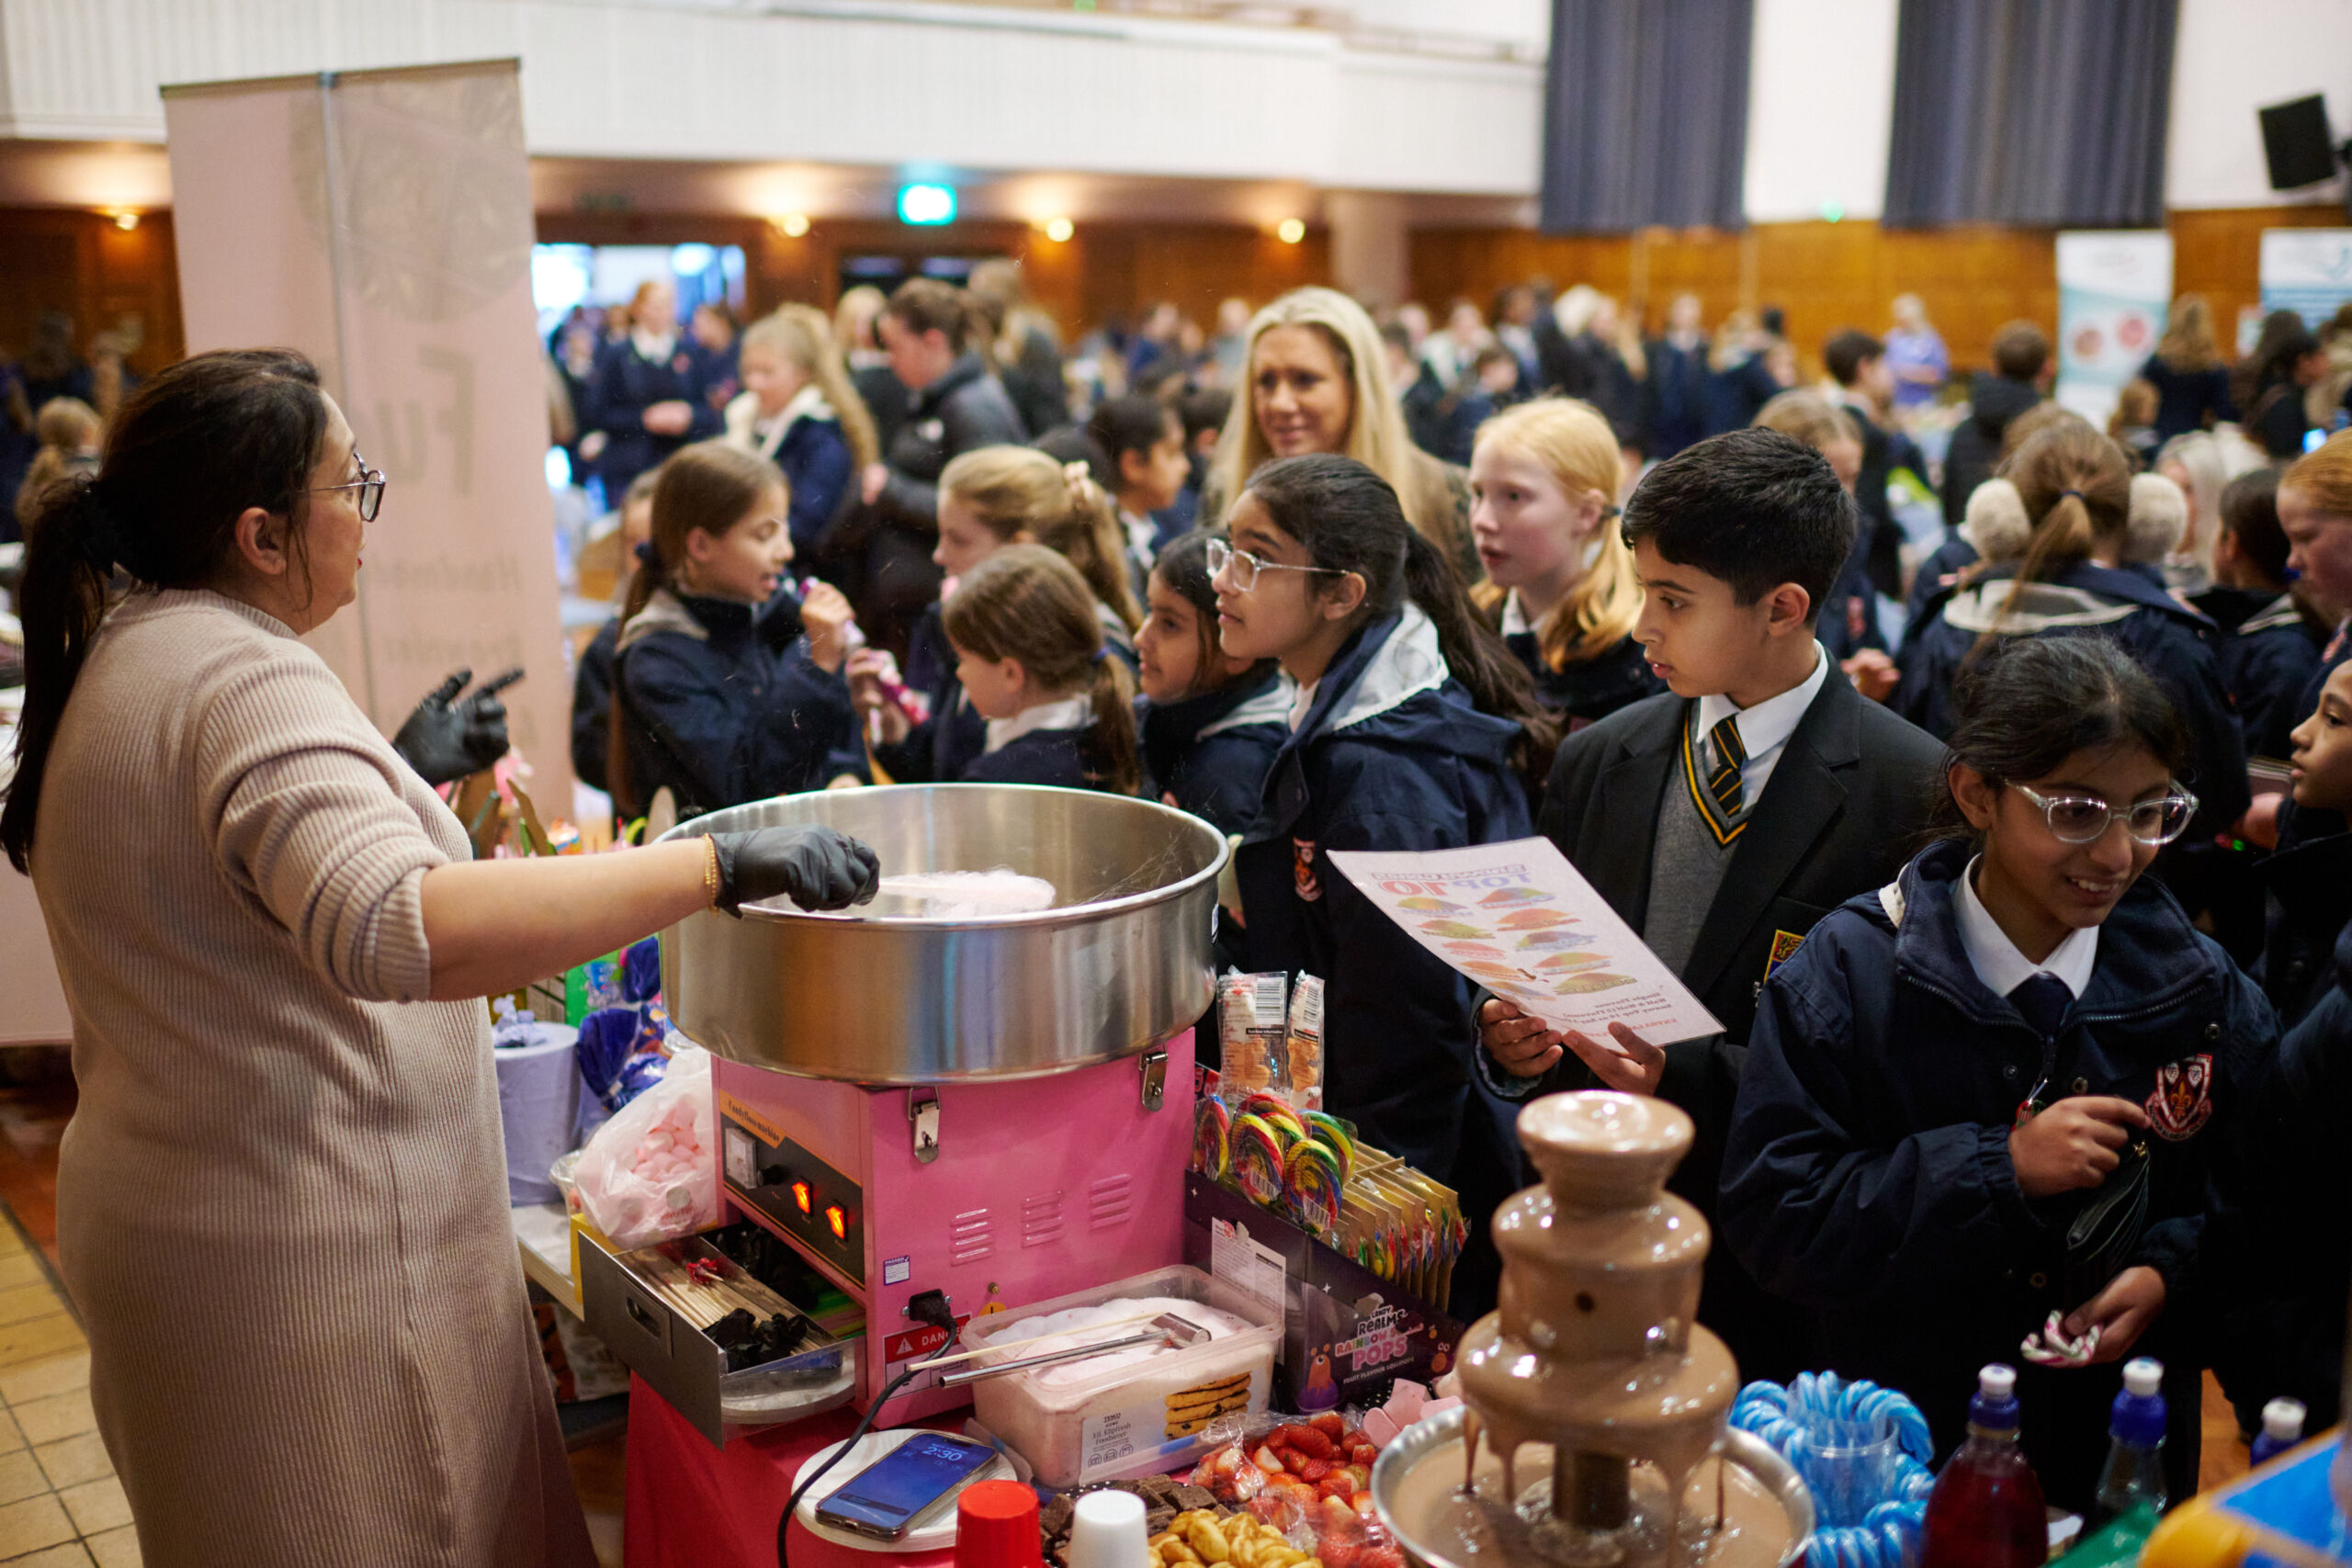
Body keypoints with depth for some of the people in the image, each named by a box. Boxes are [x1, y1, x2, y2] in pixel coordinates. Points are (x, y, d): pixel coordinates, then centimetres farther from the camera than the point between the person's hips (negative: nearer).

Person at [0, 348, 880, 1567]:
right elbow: (398, 932, -40)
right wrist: (719, 865, -40)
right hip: (303, 1267, -10)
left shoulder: (117, 660, 10)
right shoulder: (249, 683, -22)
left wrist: (397, 773, 24)